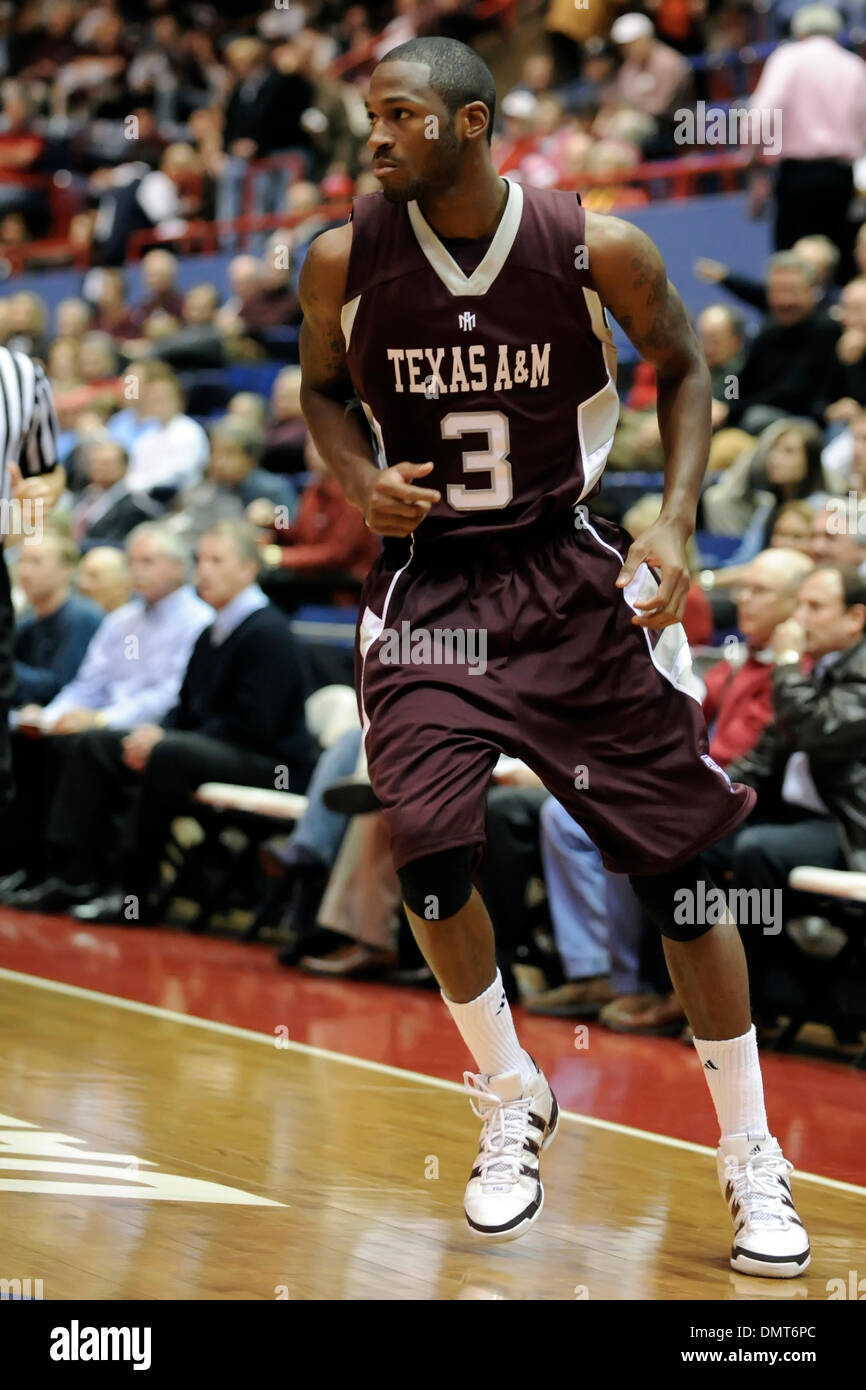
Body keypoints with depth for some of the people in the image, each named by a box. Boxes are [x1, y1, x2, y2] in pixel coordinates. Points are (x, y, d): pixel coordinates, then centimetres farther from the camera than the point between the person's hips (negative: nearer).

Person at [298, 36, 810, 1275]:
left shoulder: (597, 250, -13)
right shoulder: (345, 264, -8)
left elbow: (683, 370, 4)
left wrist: (676, 522, -9)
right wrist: (358, 478, -10)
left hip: (575, 572, -1)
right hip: (428, 582, 1)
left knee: (677, 866, 0)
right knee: (430, 855, -15)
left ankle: (752, 1158, 15)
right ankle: (512, 1106, 13)